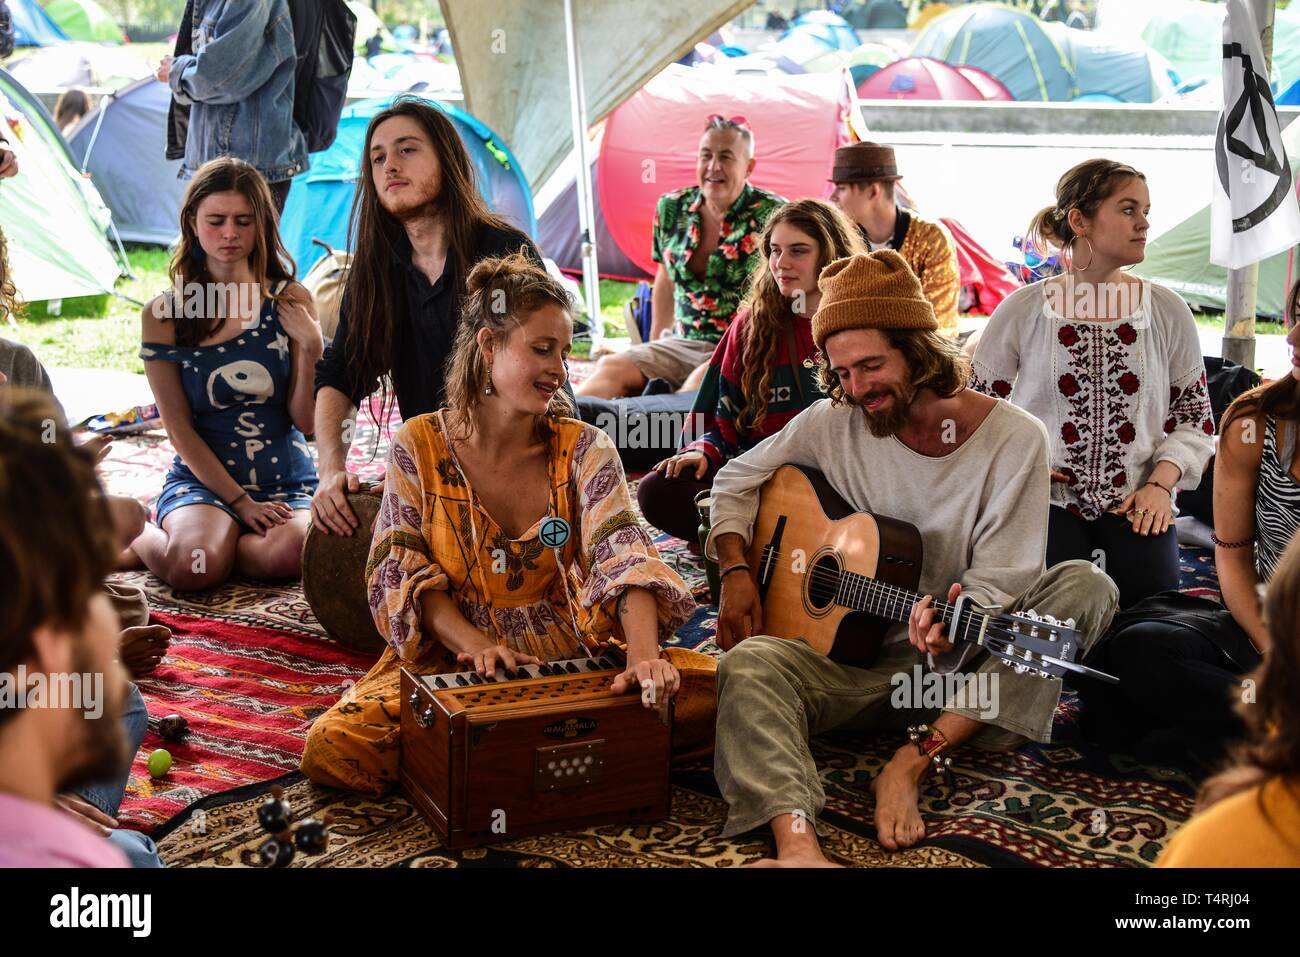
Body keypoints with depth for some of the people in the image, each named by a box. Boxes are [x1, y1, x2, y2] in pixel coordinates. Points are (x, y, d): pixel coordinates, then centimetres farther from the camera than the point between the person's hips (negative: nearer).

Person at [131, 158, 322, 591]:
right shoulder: (164, 314, 0)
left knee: (287, 554, -34)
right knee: (193, 568, -31)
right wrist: (240, 501, -9)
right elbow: (180, 428, -1)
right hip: (202, 478, 0)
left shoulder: (290, 302, 2)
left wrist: (311, 349, -15)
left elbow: (306, 421, 0)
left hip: (288, 484, 1)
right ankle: (135, 534, 5)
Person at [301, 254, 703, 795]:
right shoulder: (419, 447, 2)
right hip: (448, 659, -1)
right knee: (330, 750, -27)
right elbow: (403, 572, -4)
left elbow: (624, 554, -15)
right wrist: (476, 644, -22)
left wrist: (643, 655, -34)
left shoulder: (583, 449, 1)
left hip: (569, 660, 1)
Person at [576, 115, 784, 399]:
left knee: (703, 379, -37)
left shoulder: (771, 214, -6)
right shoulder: (671, 208, 9)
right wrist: (654, 346, 20)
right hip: (682, 343, 5)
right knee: (610, 368, -19)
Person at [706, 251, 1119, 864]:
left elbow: (999, 582, -10)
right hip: (854, 662, 1)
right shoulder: (832, 424, 1)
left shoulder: (1014, 439, -6)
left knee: (1085, 588, -26)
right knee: (749, 663, -30)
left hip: (958, 665, 0)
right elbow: (737, 479, 13)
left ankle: (912, 763, -34)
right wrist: (736, 572, -3)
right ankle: (796, 846, -54)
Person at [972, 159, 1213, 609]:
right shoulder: (1022, 311, -1)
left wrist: (1161, 483, -7)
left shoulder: (1167, 311, 3)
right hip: (1047, 501, -2)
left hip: (1137, 504, 2)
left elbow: (1194, 416, 8)